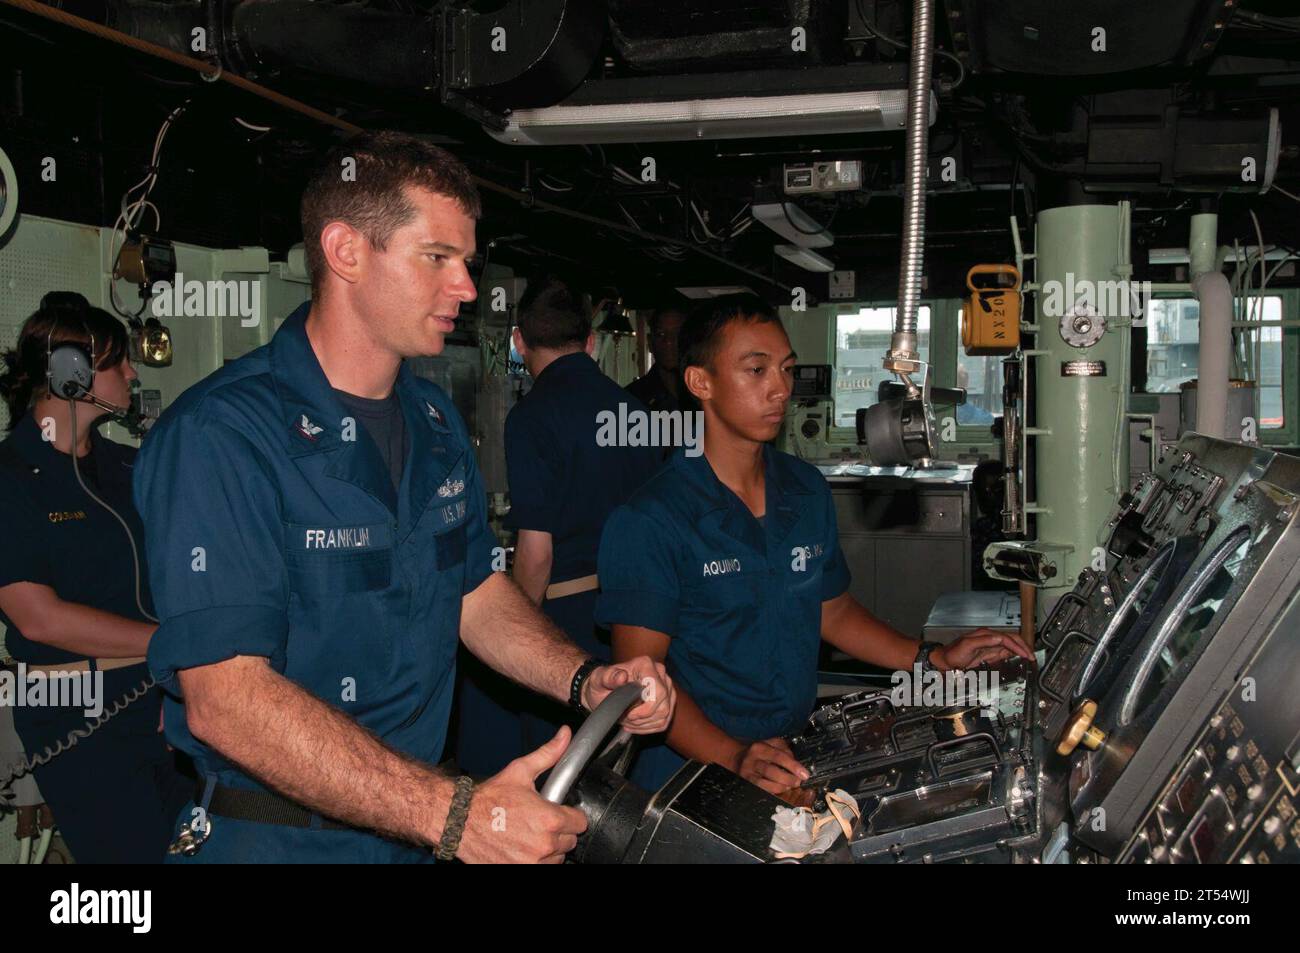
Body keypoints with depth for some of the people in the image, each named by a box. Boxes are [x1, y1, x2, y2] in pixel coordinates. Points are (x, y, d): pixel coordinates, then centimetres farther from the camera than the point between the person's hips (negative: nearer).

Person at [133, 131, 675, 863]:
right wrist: (456, 815, -33)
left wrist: (586, 681, -8)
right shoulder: (222, 435, -21)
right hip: (276, 838, -7)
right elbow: (224, 698, -28)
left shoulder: (437, 423, 6)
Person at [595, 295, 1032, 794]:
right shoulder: (650, 521, -12)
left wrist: (935, 659, 10)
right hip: (694, 774, -5)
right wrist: (734, 758, -27)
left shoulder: (807, 490, 12)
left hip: (797, 757, 6)